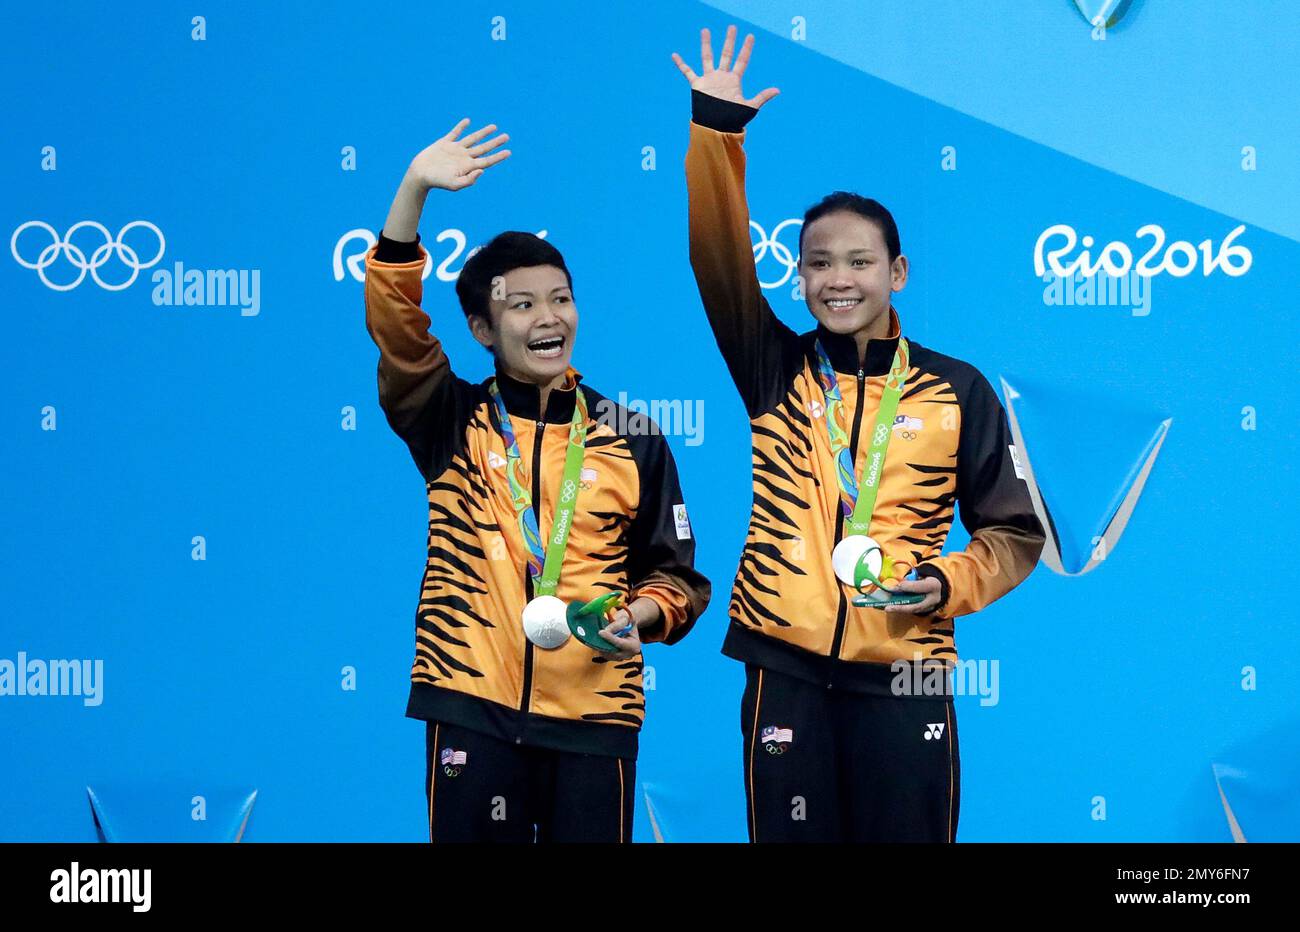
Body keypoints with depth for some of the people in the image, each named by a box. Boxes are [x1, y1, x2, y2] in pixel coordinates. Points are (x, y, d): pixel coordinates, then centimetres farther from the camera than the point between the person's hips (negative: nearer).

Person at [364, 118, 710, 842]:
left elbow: (672, 570, 15)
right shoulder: (454, 422, 5)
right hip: (472, 707, -1)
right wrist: (415, 191, -22)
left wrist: (642, 615, -8)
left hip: (595, 712, 1)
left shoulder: (633, 437, 9)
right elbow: (395, 323, -10)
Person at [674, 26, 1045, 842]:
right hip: (785, 668, 1)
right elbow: (719, 254, -6)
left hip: (906, 675, 0)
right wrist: (717, 128, -14)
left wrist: (948, 584, -9)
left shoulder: (956, 390, 5)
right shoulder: (775, 371, 6)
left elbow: (1014, 532, 9)